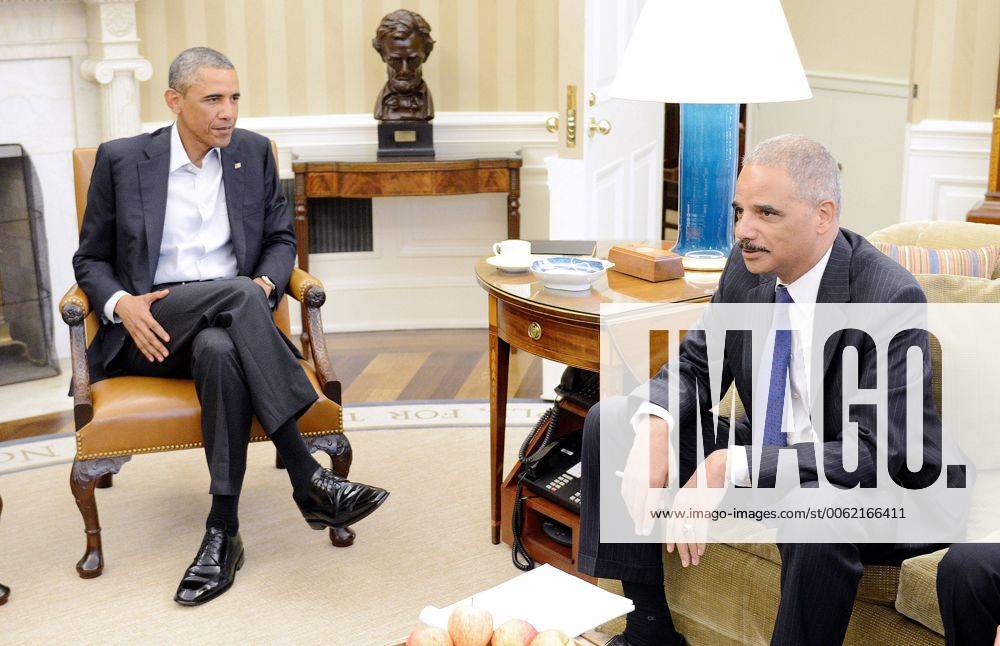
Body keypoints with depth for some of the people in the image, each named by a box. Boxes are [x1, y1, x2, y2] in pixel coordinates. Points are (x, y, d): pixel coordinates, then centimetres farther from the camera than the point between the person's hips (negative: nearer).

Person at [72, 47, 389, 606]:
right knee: (237, 292, -35)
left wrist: (267, 283, -9)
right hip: (151, 326, -2)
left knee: (220, 351, -38)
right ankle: (308, 480, -39)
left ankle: (223, 531, -33)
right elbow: (91, 260, 9)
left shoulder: (254, 152, 10)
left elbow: (281, 239, 15)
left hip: (226, 323, 2)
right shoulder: (121, 159, 4)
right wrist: (121, 303, -14)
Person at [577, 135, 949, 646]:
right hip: (768, 451, 7)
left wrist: (731, 466, -37)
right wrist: (654, 425, -20)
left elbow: (877, 454, -31)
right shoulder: (748, 266, -6)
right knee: (612, 419, -2)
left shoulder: (891, 300, -26)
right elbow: (695, 367, 3)